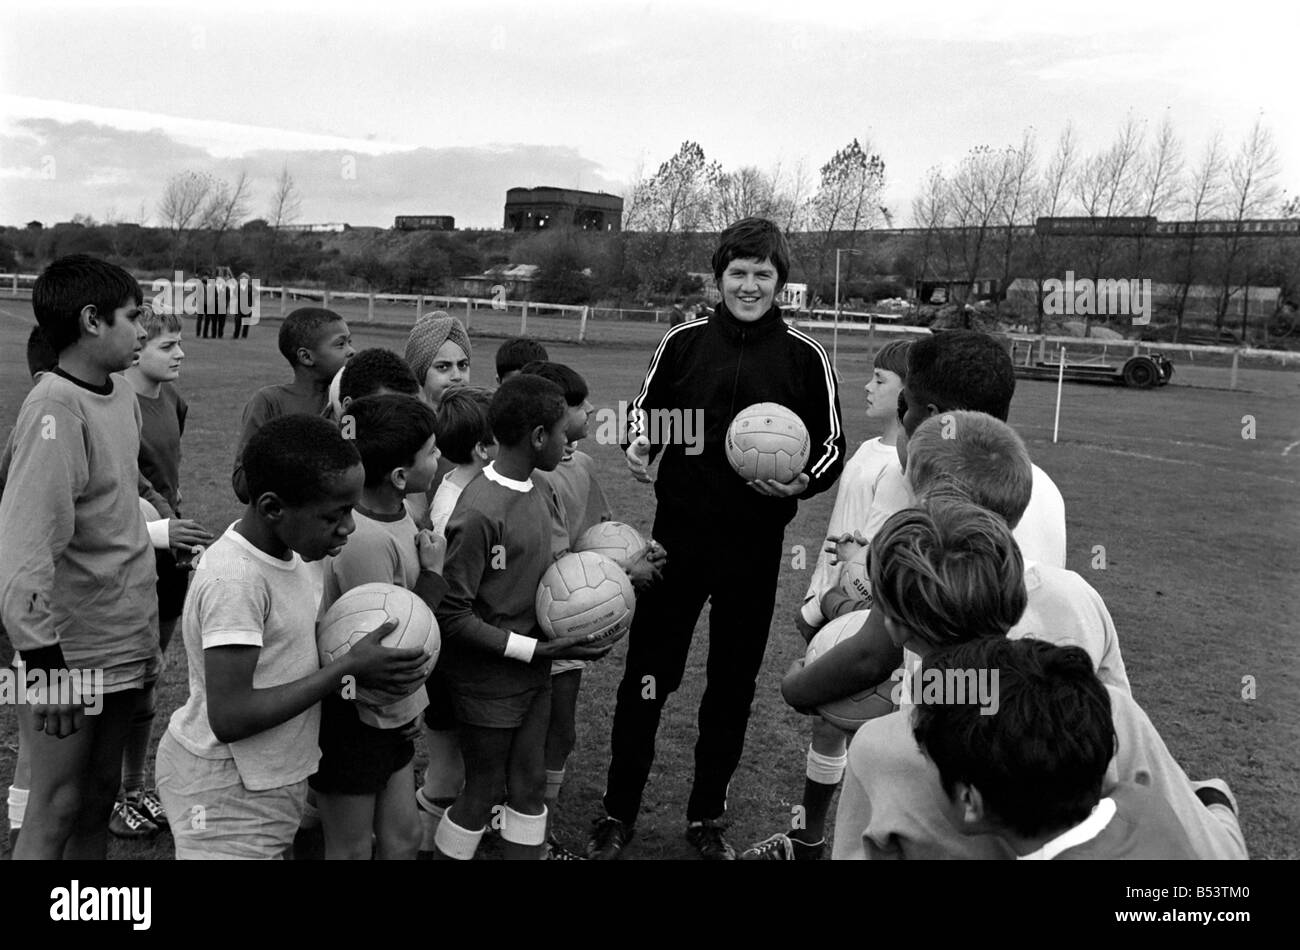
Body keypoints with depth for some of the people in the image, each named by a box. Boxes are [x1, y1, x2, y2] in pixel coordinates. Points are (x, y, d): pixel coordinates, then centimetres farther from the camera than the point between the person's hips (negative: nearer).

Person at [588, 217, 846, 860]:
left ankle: (707, 818, 30)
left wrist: (803, 481, -15)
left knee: (733, 686, 12)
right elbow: (647, 409, 14)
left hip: (756, 547, 0)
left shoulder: (805, 357, -1)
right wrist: (640, 443, -7)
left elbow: (832, 445, 5)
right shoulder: (683, 343, 1)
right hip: (678, 535, 0)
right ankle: (617, 813, 22)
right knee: (646, 678, 4)